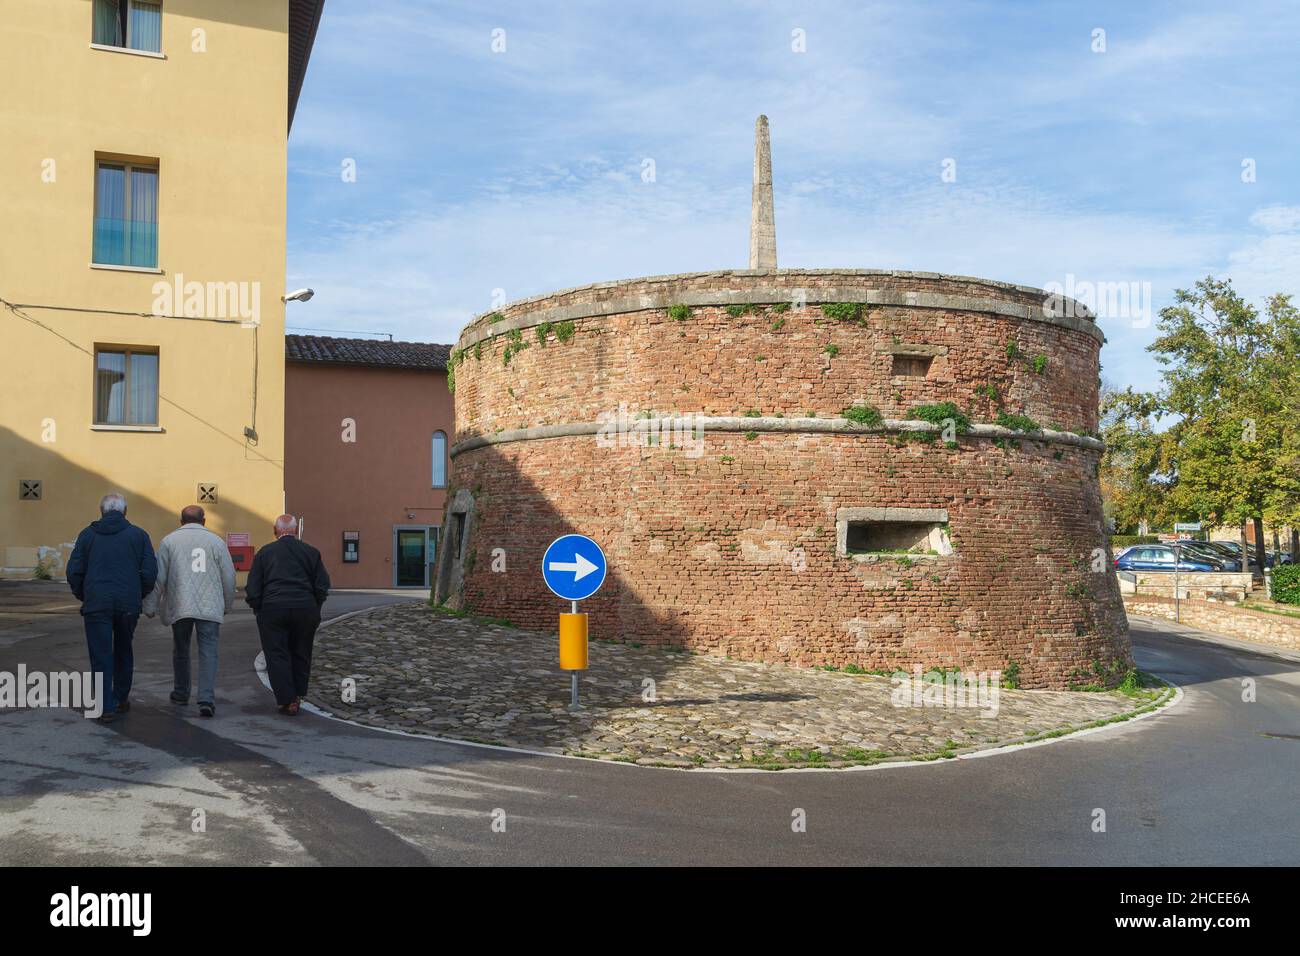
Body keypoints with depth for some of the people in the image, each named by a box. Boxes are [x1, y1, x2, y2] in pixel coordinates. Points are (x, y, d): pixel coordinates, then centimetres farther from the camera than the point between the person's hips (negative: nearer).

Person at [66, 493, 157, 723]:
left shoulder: (87, 534, 6)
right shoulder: (139, 534, 5)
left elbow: (74, 572, 2)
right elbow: (150, 571, -2)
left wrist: (84, 597, 16)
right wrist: (140, 597, 13)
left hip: (97, 605, -1)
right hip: (129, 604, 1)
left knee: (101, 656, 2)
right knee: (123, 652, 19)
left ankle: (108, 707, -3)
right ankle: (122, 699, 27)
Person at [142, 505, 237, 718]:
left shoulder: (169, 541, 6)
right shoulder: (216, 541, 7)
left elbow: (158, 577, 2)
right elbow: (229, 577, 7)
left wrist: (150, 606, 9)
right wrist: (227, 605, 20)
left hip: (180, 606, 1)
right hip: (210, 607, -1)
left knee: (181, 651, 17)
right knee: (208, 652, -1)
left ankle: (181, 694, 30)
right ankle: (206, 699, -14)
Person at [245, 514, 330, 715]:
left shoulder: (265, 552, 5)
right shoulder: (311, 552, 7)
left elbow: (252, 589, 3)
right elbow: (322, 586, 4)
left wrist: (258, 610, 14)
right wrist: (313, 610, 15)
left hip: (273, 609, -1)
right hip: (305, 608, 1)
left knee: (277, 656, 5)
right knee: (301, 654, 15)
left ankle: (287, 701, 3)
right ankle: (297, 695, 20)